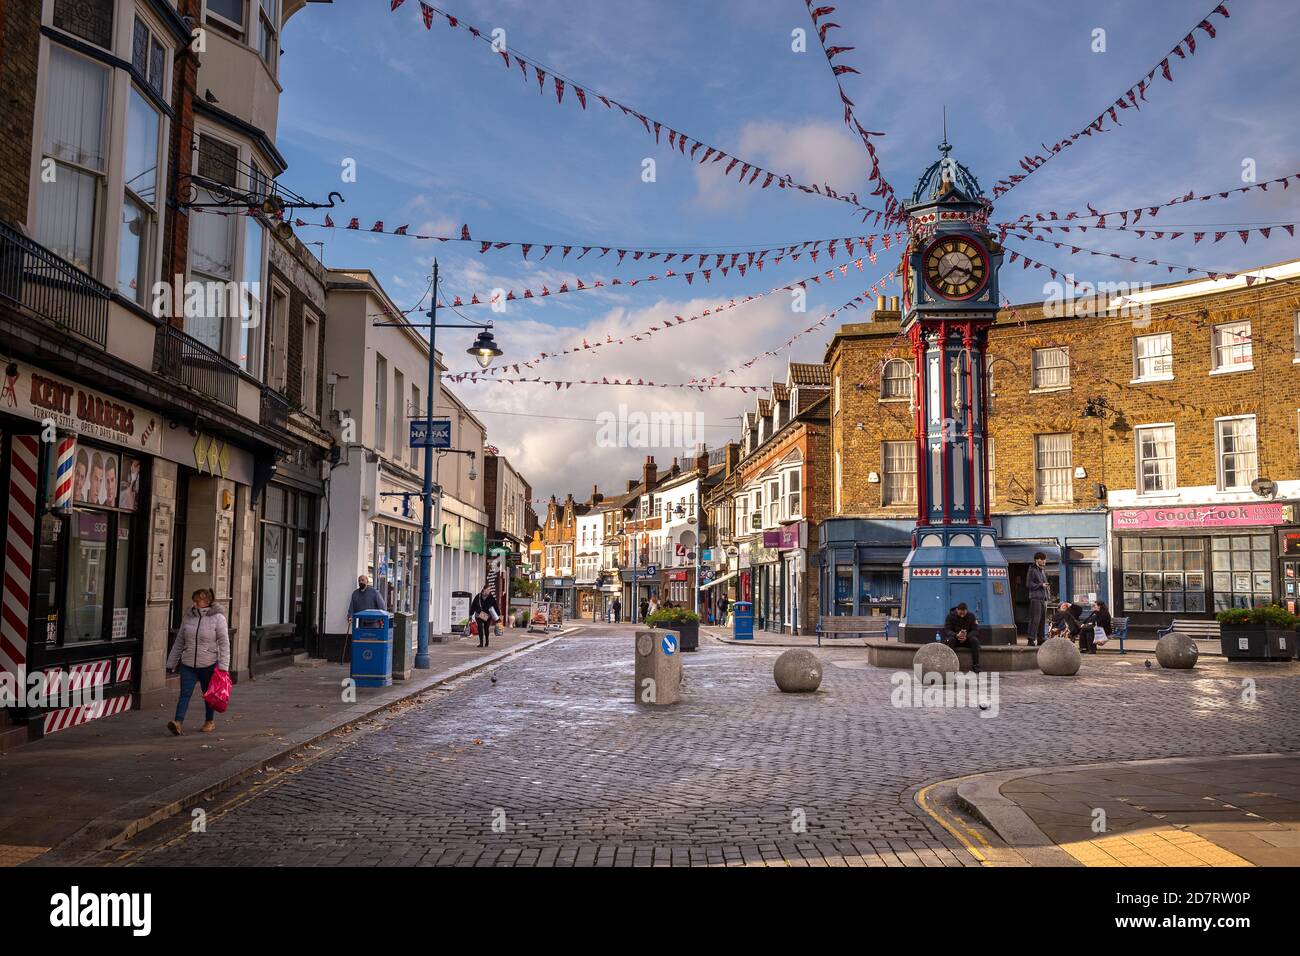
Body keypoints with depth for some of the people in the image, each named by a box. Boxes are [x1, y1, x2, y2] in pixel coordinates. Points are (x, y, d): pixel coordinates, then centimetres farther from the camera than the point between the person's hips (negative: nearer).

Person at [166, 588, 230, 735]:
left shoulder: (218, 618, -8)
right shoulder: (188, 616, 4)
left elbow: (224, 643, -8)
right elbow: (179, 641, 13)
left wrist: (223, 666, -14)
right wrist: (171, 662, 13)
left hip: (208, 665, -3)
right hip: (188, 664, 3)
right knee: (185, 694, -9)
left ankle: (210, 722, 27)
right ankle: (178, 723, -16)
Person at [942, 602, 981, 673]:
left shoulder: (971, 616, -4)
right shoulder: (951, 616, -9)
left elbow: (976, 630, -10)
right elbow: (946, 630, -15)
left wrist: (966, 636, -30)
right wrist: (956, 635, -36)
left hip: (967, 639, 1)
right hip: (955, 638, -1)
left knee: (975, 640, -31)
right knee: (950, 639, -36)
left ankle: (975, 667, -26)